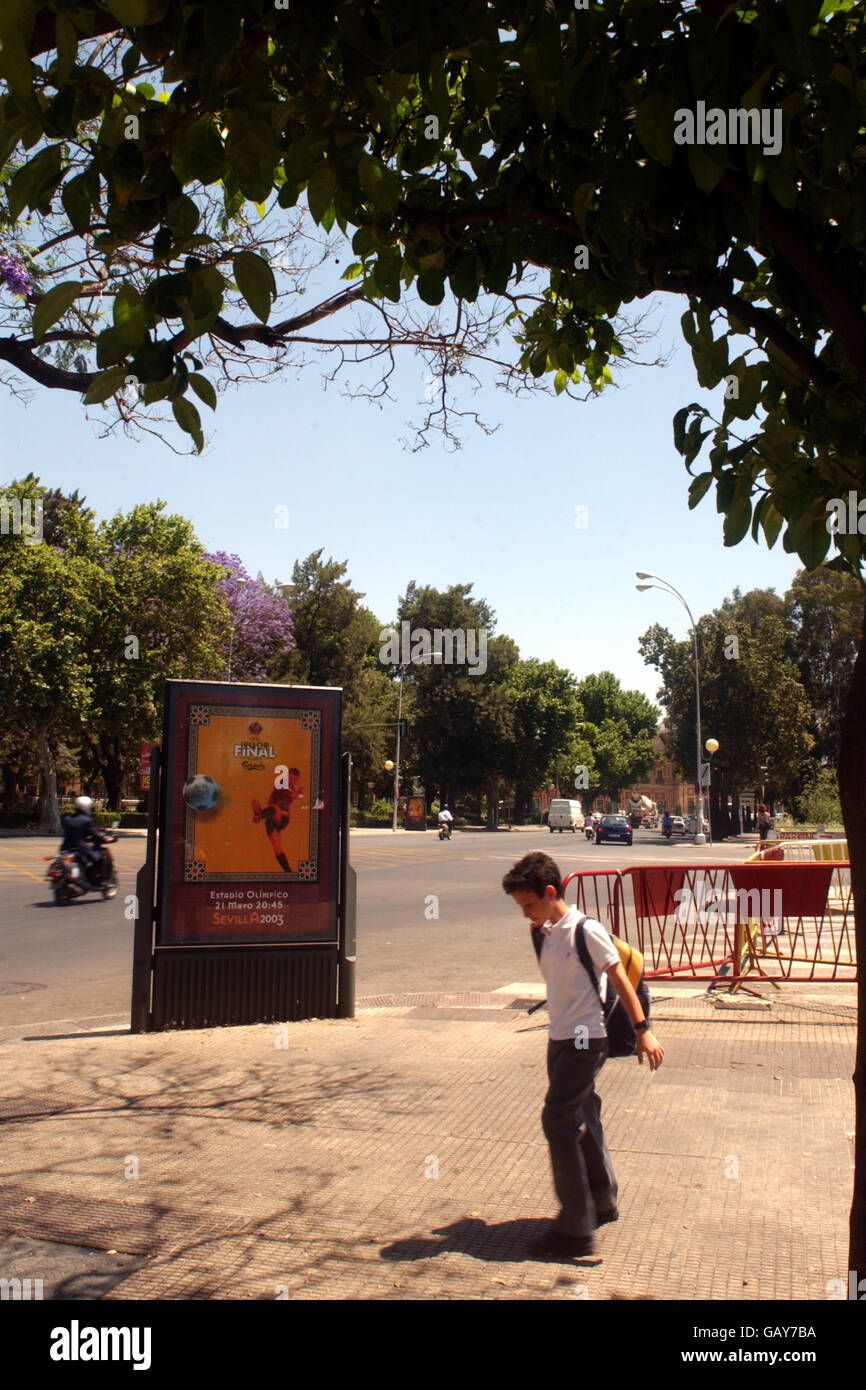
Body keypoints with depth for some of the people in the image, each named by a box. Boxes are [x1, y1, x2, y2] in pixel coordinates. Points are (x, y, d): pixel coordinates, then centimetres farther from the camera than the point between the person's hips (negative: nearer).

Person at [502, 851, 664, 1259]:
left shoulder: (586, 931, -14)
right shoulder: (543, 933, 8)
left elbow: (619, 978, -11)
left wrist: (642, 1031, -10)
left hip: (585, 1040, -8)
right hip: (560, 1038, 8)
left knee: (558, 1120, -13)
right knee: (581, 1120, 17)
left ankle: (575, 1229, -9)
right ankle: (603, 1203, 33)